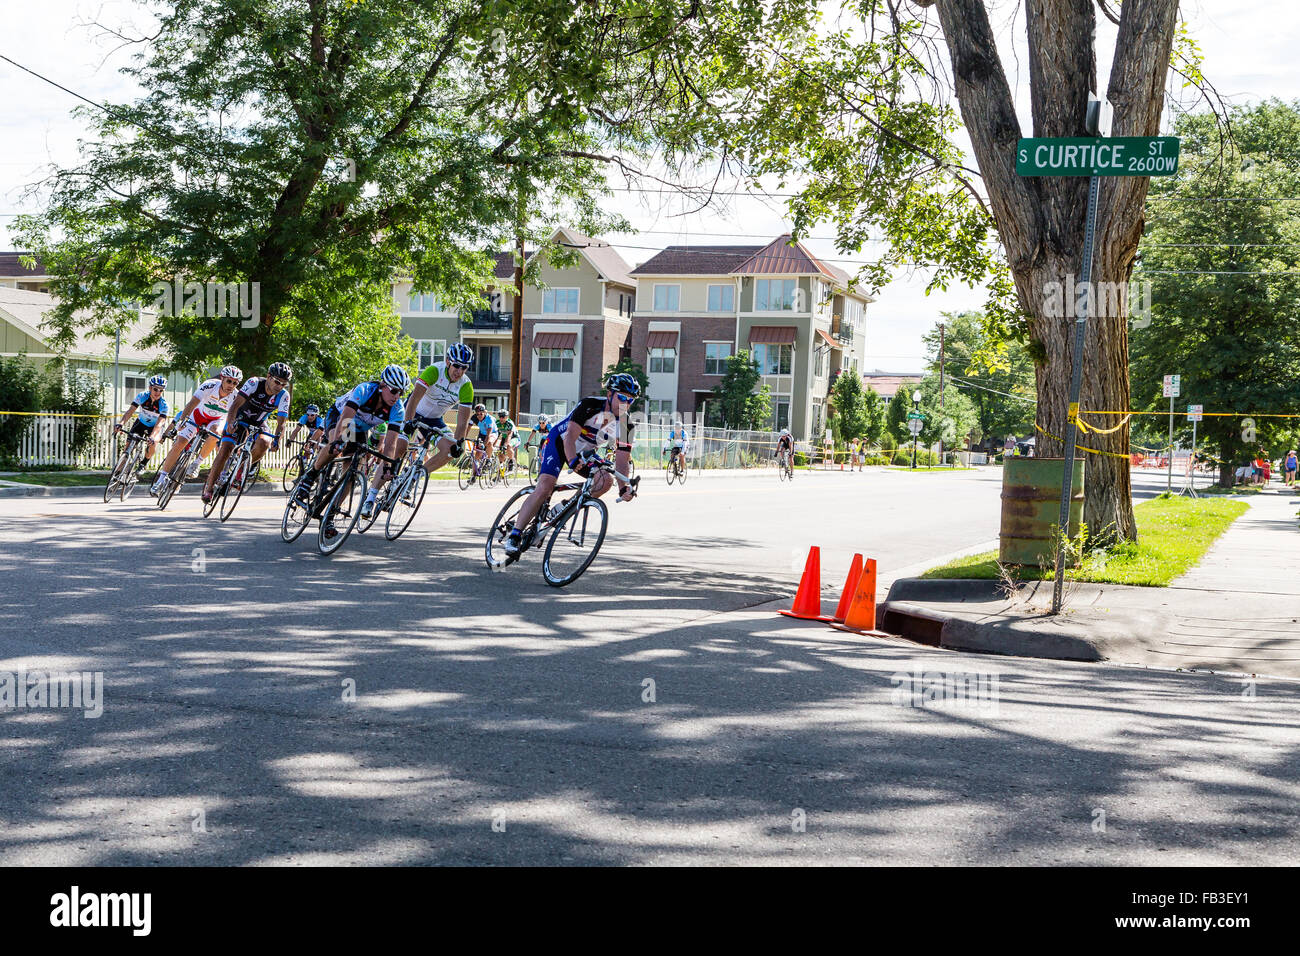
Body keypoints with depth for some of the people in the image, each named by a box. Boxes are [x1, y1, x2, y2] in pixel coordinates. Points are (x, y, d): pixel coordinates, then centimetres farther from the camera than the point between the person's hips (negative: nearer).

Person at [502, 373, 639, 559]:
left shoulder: (625, 424, -15)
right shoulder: (590, 405, -29)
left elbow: (622, 459, -17)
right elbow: (570, 437, -36)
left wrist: (623, 487, -34)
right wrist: (573, 462, -54)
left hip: (584, 451, 5)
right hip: (560, 441, -5)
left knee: (605, 480, -20)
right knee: (545, 487, -23)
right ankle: (514, 536, -17)